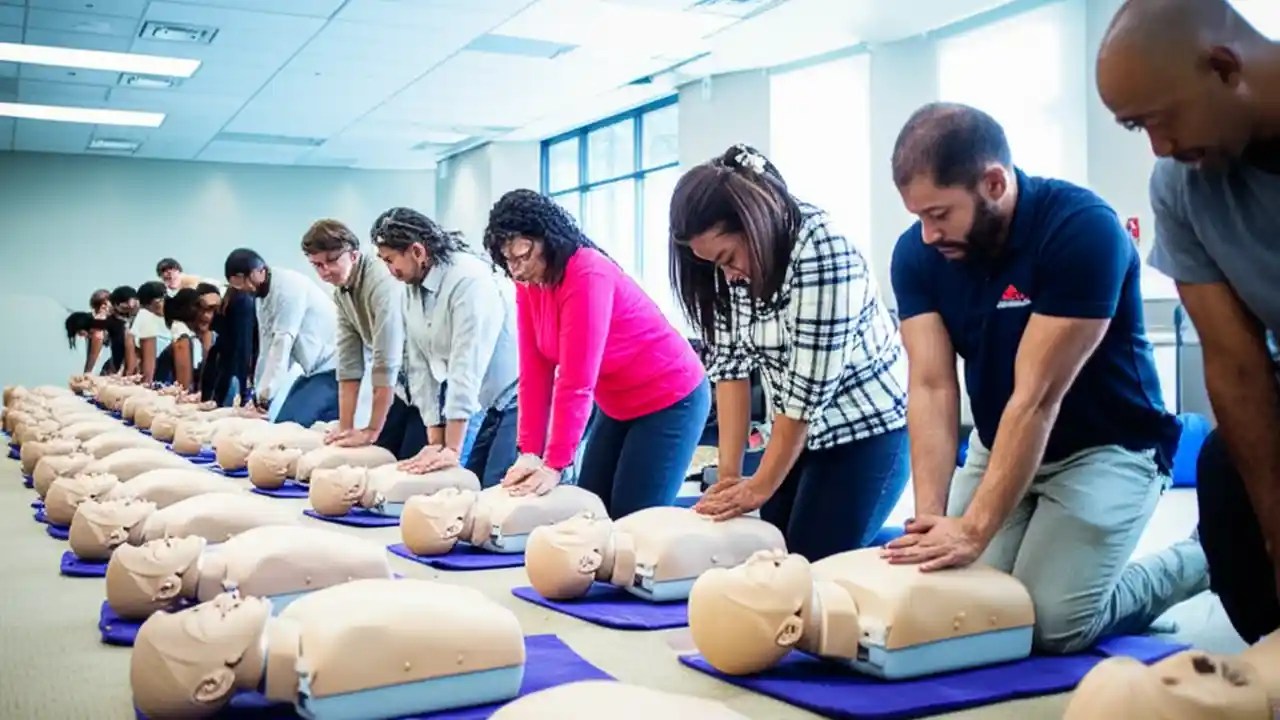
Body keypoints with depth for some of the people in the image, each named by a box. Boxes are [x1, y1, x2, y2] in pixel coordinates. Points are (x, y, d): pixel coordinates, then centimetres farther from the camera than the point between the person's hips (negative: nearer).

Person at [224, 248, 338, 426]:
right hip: (315, 368, 10)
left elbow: (282, 344, -21)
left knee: (287, 423, -22)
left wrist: (264, 395, -22)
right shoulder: (263, 295, 12)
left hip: (331, 368, -10)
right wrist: (259, 394, 2)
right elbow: (267, 346, 10)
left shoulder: (288, 286, -17)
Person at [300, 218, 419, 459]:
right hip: (401, 386, 8)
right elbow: (349, 362, 3)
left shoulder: (382, 280, -24)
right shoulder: (340, 291, 3)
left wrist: (372, 431, -20)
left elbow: (386, 362, -25)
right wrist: (345, 427, -3)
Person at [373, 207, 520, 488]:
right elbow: (421, 368, 5)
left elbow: (467, 366, -26)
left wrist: (452, 450, -27)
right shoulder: (411, 292, 5)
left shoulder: (469, 278, -22)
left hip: (515, 399, -8)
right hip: (482, 406, 8)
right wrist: (436, 441, -1)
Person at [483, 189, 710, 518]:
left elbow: (576, 380, -29)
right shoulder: (528, 284, -3)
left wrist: (554, 466, -28)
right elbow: (534, 372, -6)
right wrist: (529, 452, -12)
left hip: (670, 400, -8)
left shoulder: (588, 275, -27)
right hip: (619, 406, 8)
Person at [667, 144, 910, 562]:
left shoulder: (820, 248, -25)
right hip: (800, 433, 7)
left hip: (866, 431, -6)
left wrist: (760, 486, -14)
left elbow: (810, 384, -23)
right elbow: (729, 362, -4)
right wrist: (728, 474, -11)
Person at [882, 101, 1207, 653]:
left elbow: (1037, 398, -29)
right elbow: (931, 388, -16)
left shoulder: (1083, 229, -27)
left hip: (1106, 449, -5)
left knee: (1050, 622, -17)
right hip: (999, 446, 6)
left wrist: (973, 529, -32)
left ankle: (1193, 564, 11)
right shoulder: (917, 253, -10)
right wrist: (930, 516, -27)